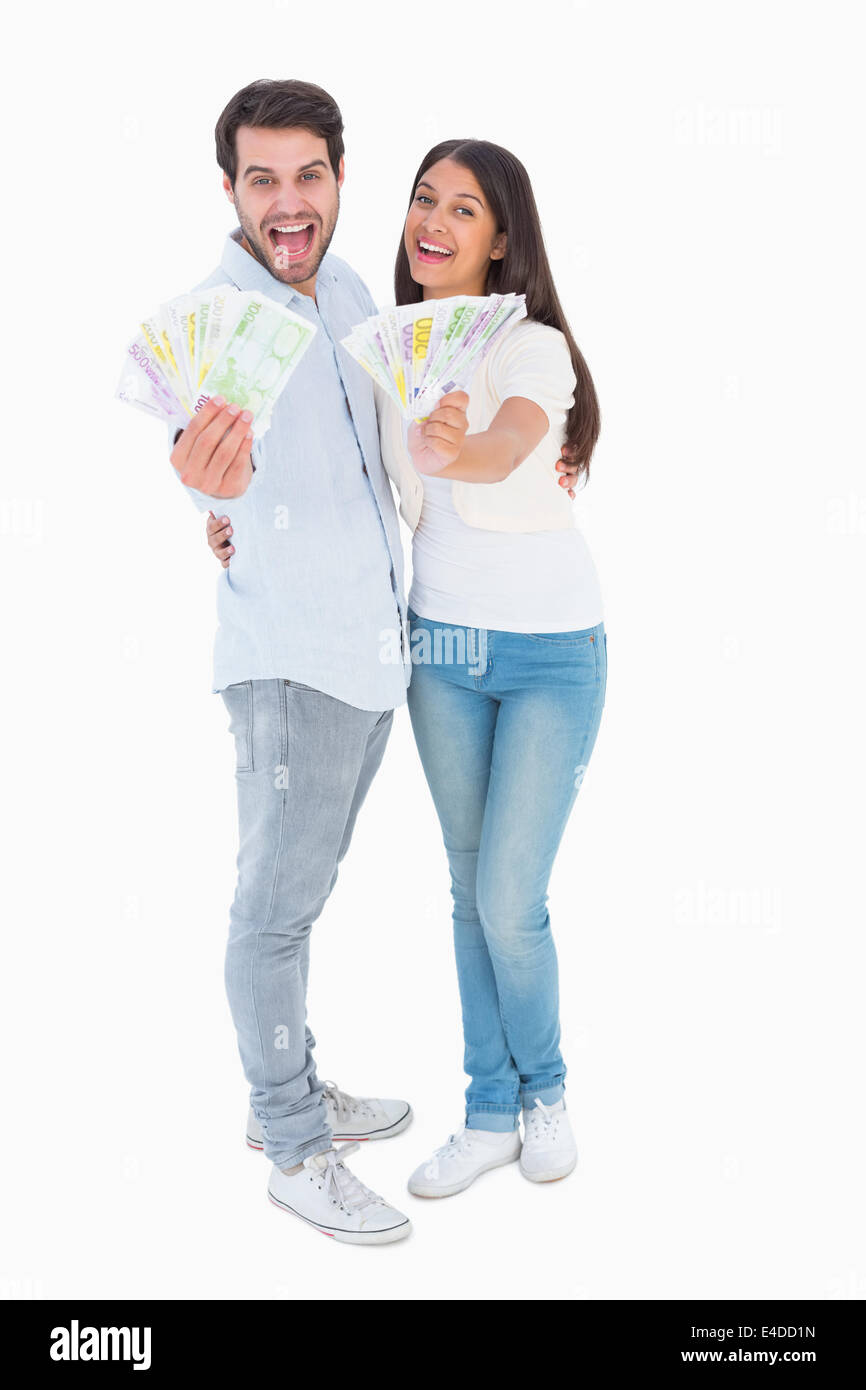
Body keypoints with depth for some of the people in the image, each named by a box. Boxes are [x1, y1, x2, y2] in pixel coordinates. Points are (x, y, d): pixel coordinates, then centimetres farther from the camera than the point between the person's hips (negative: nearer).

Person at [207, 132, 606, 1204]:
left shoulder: (534, 349, -16)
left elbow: (502, 452, -37)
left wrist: (462, 453, -60)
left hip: (551, 653, -5)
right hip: (440, 642, 5)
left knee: (510, 905, -4)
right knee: (470, 891, 11)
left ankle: (544, 1088, 26)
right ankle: (493, 1112, 28)